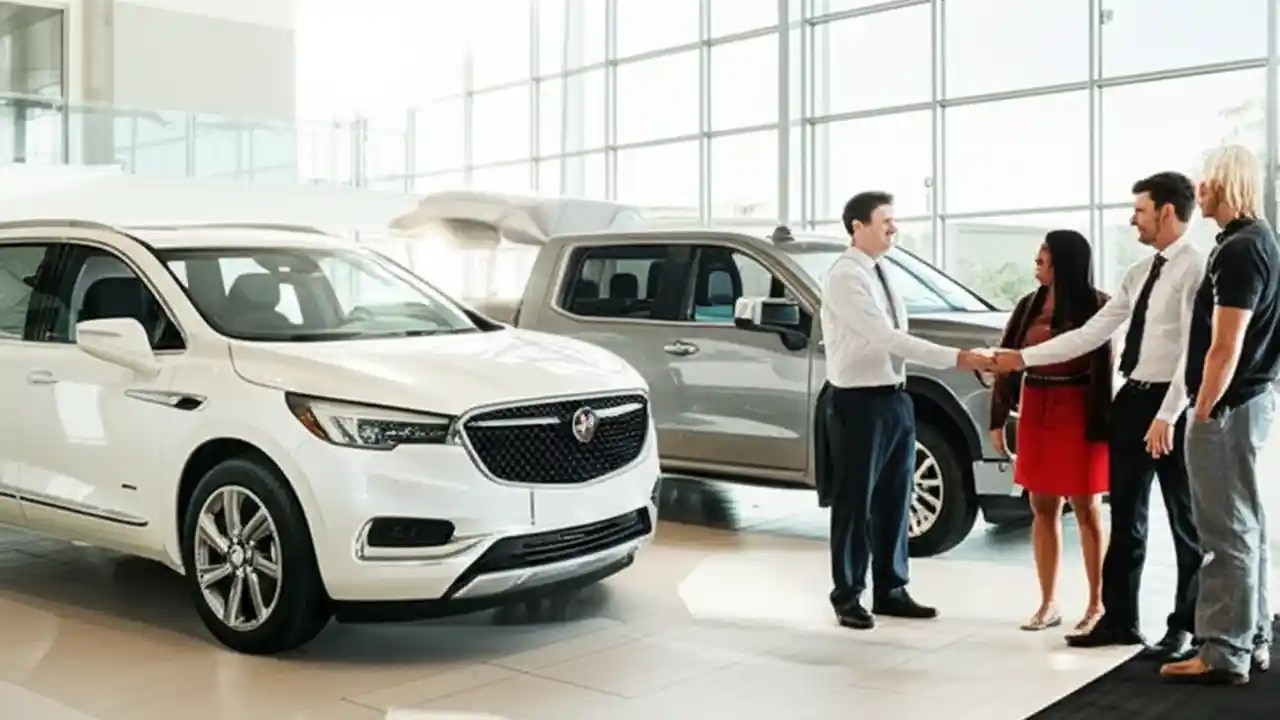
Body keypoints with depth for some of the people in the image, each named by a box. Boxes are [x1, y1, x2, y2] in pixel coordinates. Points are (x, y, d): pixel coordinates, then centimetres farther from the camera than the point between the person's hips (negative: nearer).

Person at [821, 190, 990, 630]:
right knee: (855, 502, 2)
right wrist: (955, 358, -26)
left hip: (894, 398, 8)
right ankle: (847, 596, 15)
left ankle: (890, 590, 25)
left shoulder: (879, 274, 12)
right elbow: (886, 337, -24)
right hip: (859, 402, -8)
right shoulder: (845, 277, -15)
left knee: (894, 499, 13)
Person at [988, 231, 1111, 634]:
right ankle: (1048, 604, 19)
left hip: (1078, 415, -5)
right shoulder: (1029, 305, 8)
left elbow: (1104, 368, -12)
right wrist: (998, 419, 7)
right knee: (1043, 509, 9)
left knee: (1087, 510, 3)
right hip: (1035, 414, 5)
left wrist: (1101, 426, -17)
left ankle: (1097, 605, 15)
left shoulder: (1095, 305, -8)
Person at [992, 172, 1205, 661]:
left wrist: (1167, 416, -22)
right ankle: (1119, 620, 25)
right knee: (1126, 518, 14)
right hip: (1132, 399, 8)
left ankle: (1183, 629, 18)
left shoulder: (1194, 267, -12)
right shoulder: (1140, 273, 13)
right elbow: (1091, 334, 11)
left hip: (1170, 405, -8)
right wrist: (1023, 358, 8)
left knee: (1185, 520, 7)